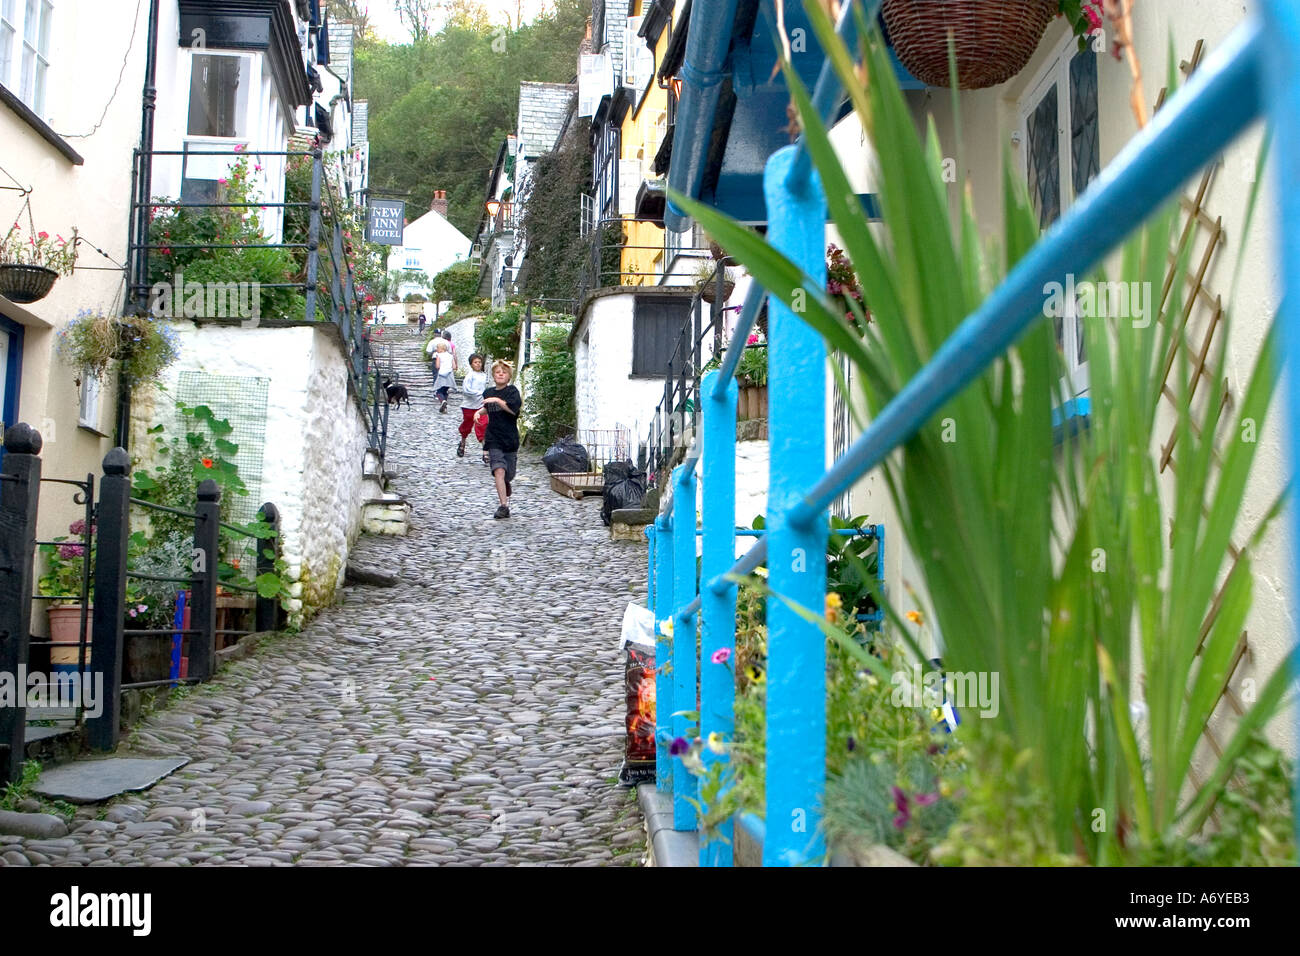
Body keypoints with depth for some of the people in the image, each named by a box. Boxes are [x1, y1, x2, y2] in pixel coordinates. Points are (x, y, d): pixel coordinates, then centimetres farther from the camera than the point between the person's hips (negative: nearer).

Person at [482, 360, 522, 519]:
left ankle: (506, 496, 38)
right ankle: (504, 506, -22)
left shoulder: (512, 391, -3)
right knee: (499, 470, -18)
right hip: (494, 440, 2)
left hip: (510, 439, -2)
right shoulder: (488, 393, 12)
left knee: (508, 475, 8)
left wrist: (497, 400, -24)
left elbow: (513, 409, -21)